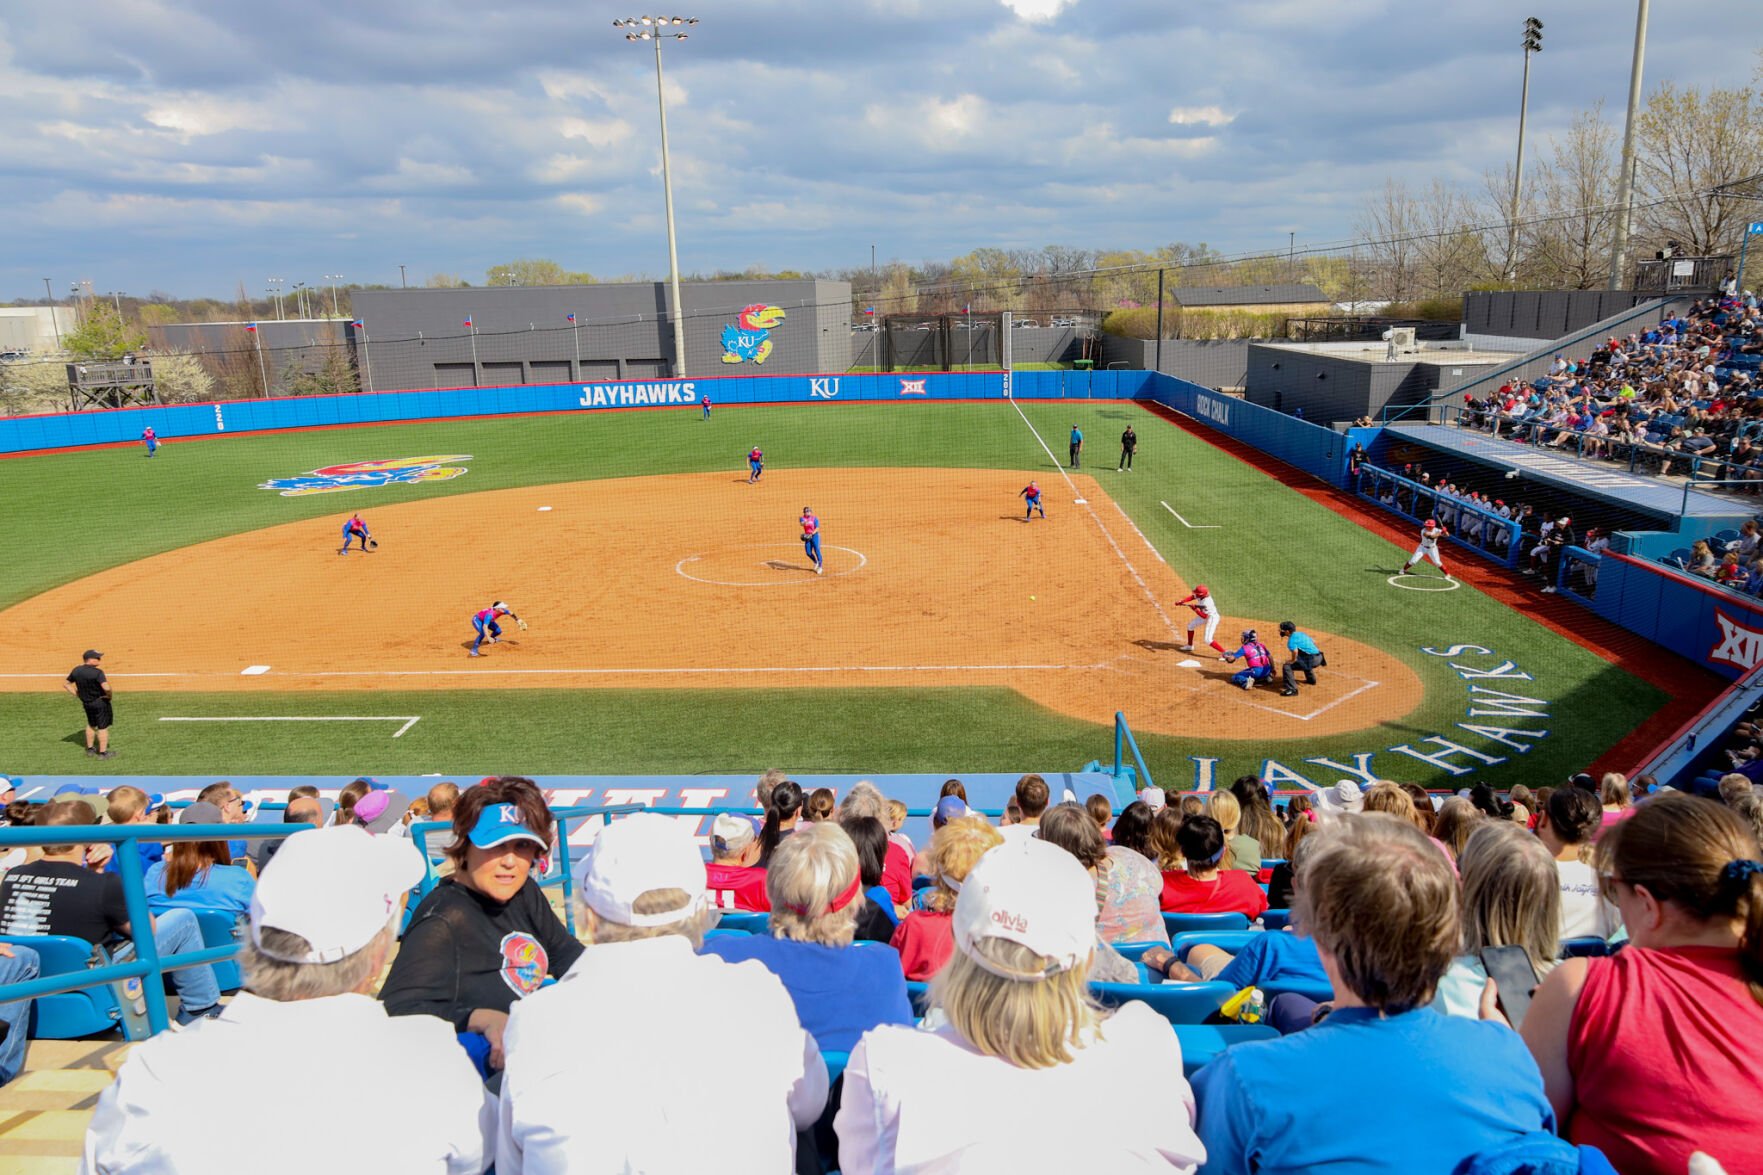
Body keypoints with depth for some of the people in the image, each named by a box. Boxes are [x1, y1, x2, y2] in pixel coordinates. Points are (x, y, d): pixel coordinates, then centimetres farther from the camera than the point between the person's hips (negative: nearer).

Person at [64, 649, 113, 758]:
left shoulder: (76, 670, -3)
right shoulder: (97, 672, -25)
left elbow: (65, 684, 9)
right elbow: (106, 688, -36)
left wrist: (77, 695, 13)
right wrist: (109, 696, -15)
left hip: (86, 703, 7)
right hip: (100, 702, -7)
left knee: (91, 725, 26)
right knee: (103, 727, 5)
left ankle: (90, 749, 38)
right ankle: (102, 753, 10)